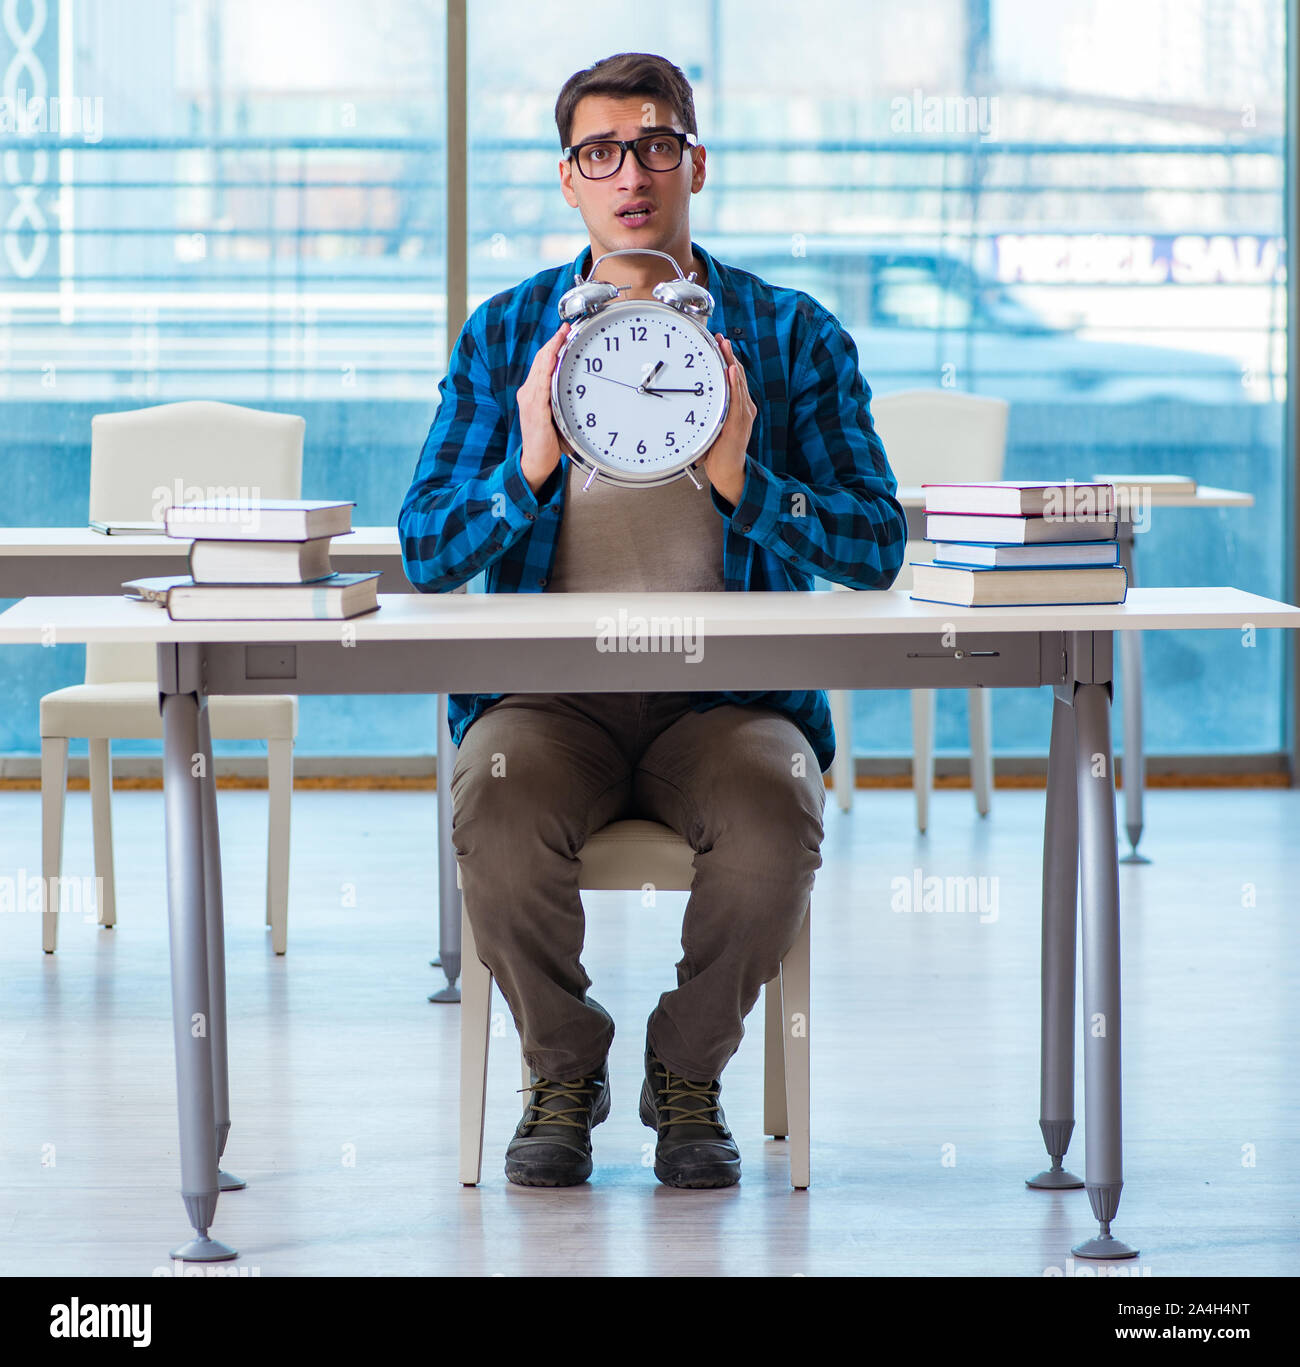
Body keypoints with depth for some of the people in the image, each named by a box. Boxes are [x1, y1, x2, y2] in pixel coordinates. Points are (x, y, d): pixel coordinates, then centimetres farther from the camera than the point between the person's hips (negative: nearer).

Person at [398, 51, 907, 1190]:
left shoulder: (794, 334, 7)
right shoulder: (505, 334, 10)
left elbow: (879, 547, 0)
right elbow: (424, 551, 4)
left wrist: (740, 478, -16)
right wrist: (531, 463, -14)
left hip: (729, 692, 0)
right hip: (550, 689, 1)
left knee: (776, 822, -33)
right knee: (498, 810, -33)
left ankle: (689, 1075, -3)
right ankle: (564, 1069, -3)